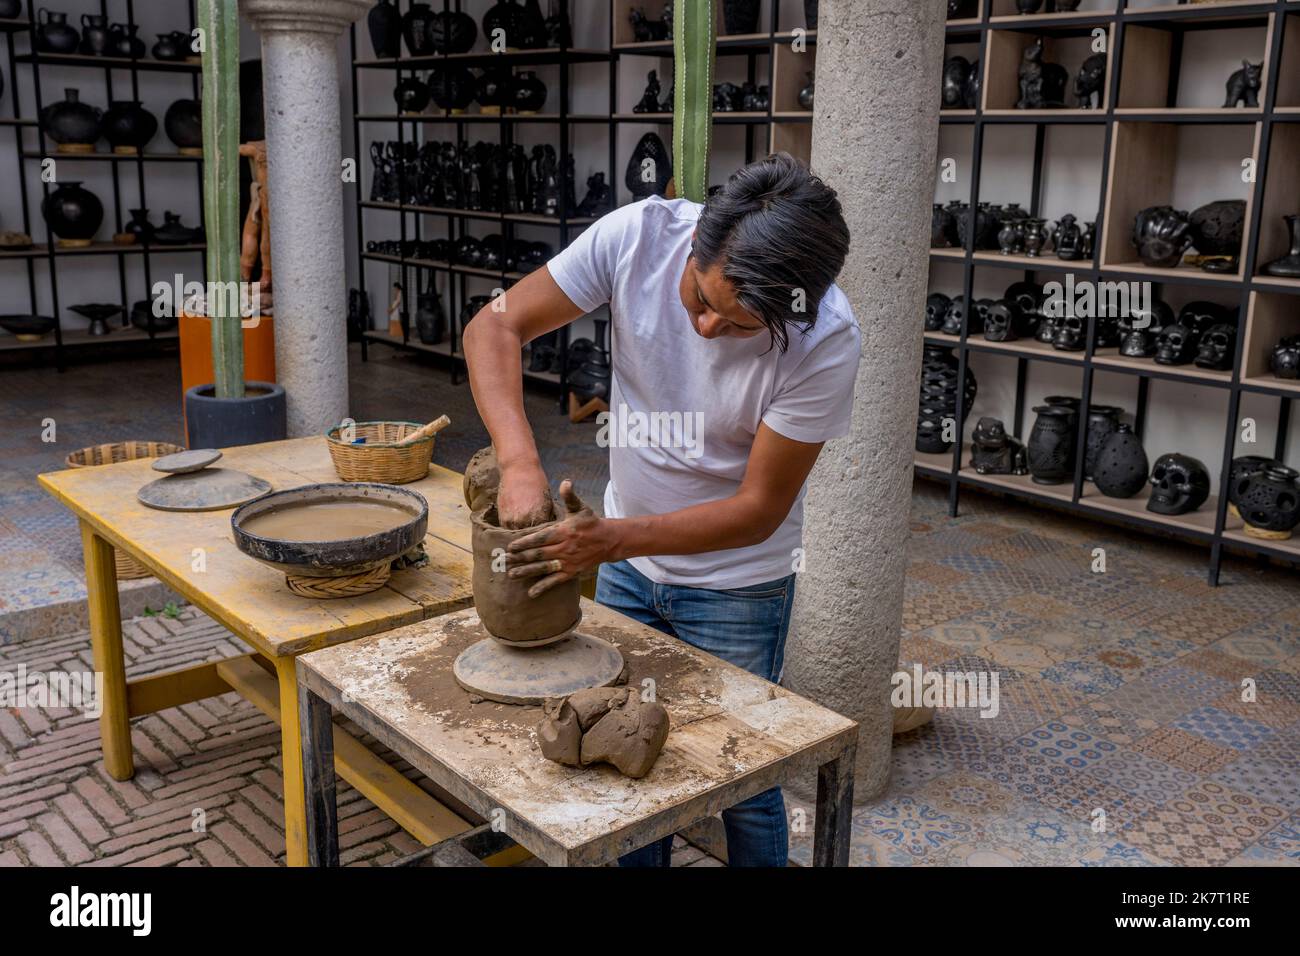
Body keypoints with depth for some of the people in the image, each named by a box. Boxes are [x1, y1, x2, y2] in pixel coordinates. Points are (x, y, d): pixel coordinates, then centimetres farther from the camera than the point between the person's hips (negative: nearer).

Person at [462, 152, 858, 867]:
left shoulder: (825, 340, -28)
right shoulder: (638, 235, -23)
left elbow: (759, 509, -21)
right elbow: (496, 326, -16)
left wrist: (613, 539, -30)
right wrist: (520, 463, -30)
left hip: (737, 584, -3)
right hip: (626, 564, 3)